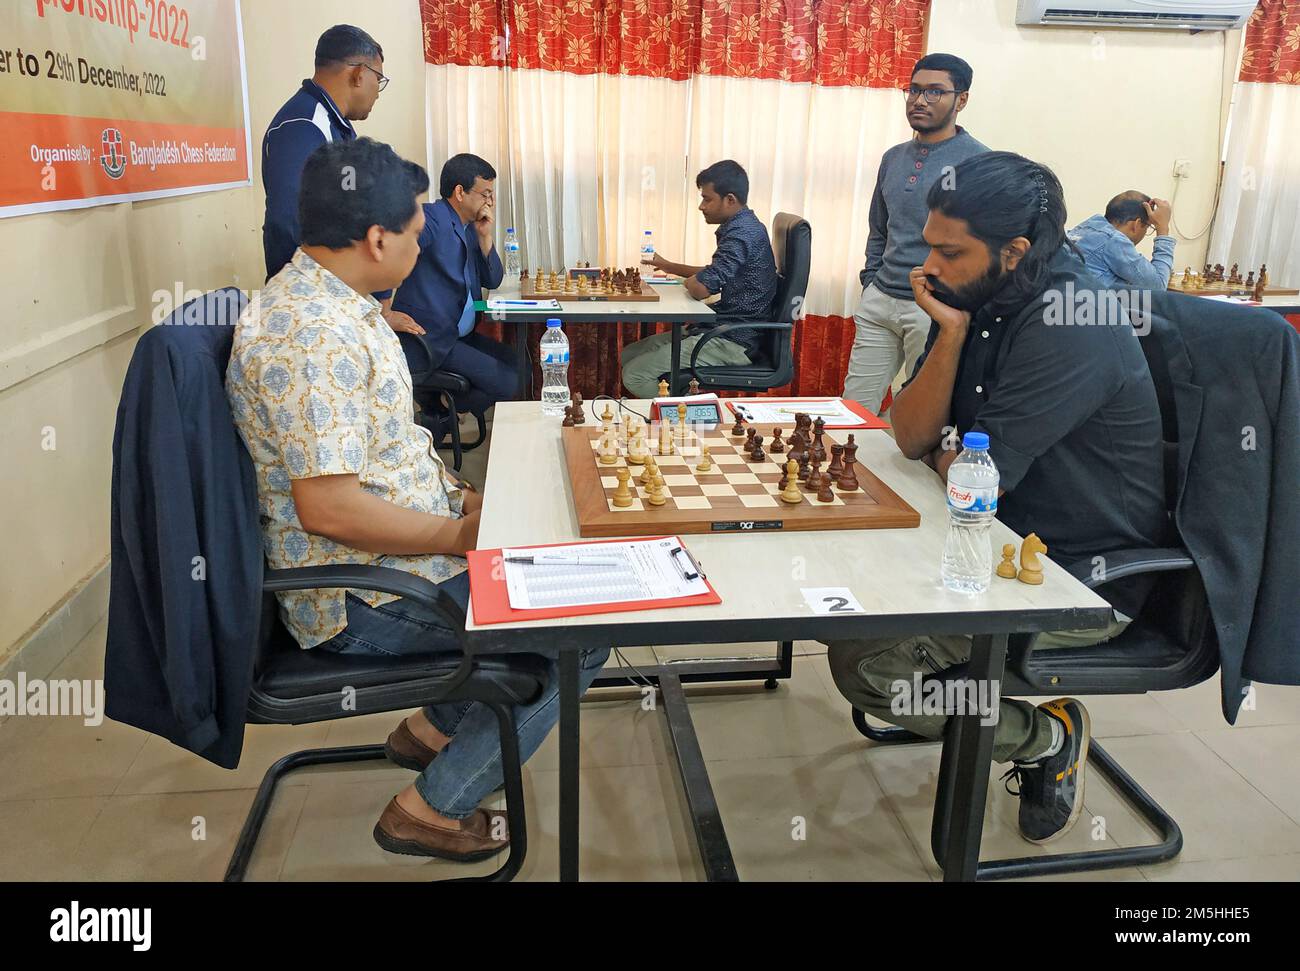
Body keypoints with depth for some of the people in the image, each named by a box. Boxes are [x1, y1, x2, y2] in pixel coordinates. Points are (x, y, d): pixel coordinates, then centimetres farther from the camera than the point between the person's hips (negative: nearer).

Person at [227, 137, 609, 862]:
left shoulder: (335, 304, 8)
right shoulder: (314, 336, -26)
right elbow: (329, 507, -30)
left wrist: (461, 502, 5)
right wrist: (463, 533, -18)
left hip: (400, 540, 10)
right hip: (362, 594, -10)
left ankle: (434, 728, 30)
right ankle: (435, 807, 6)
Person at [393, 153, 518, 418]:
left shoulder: (470, 227, 12)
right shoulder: (431, 219, -16)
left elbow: (493, 281, 15)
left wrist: (485, 237, 1)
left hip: (461, 334, 10)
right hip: (429, 342, -9)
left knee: (515, 364, 12)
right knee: (506, 384, -14)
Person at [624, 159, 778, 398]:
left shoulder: (742, 233, -19)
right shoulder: (743, 226, 14)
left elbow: (702, 288, -28)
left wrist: (689, 282, -5)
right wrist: (669, 267, 26)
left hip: (732, 342, -11)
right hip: (722, 329, 11)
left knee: (635, 376, -18)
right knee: (628, 356, 9)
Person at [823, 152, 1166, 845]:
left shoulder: (1072, 326, -25)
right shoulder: (973, 300, 1)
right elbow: (913, 438, -3)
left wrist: (942, 451, -1)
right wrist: (951, 334, -14)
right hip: (1008, 541, 9)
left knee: (862, 658, -19)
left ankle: (1045, 736, 4)